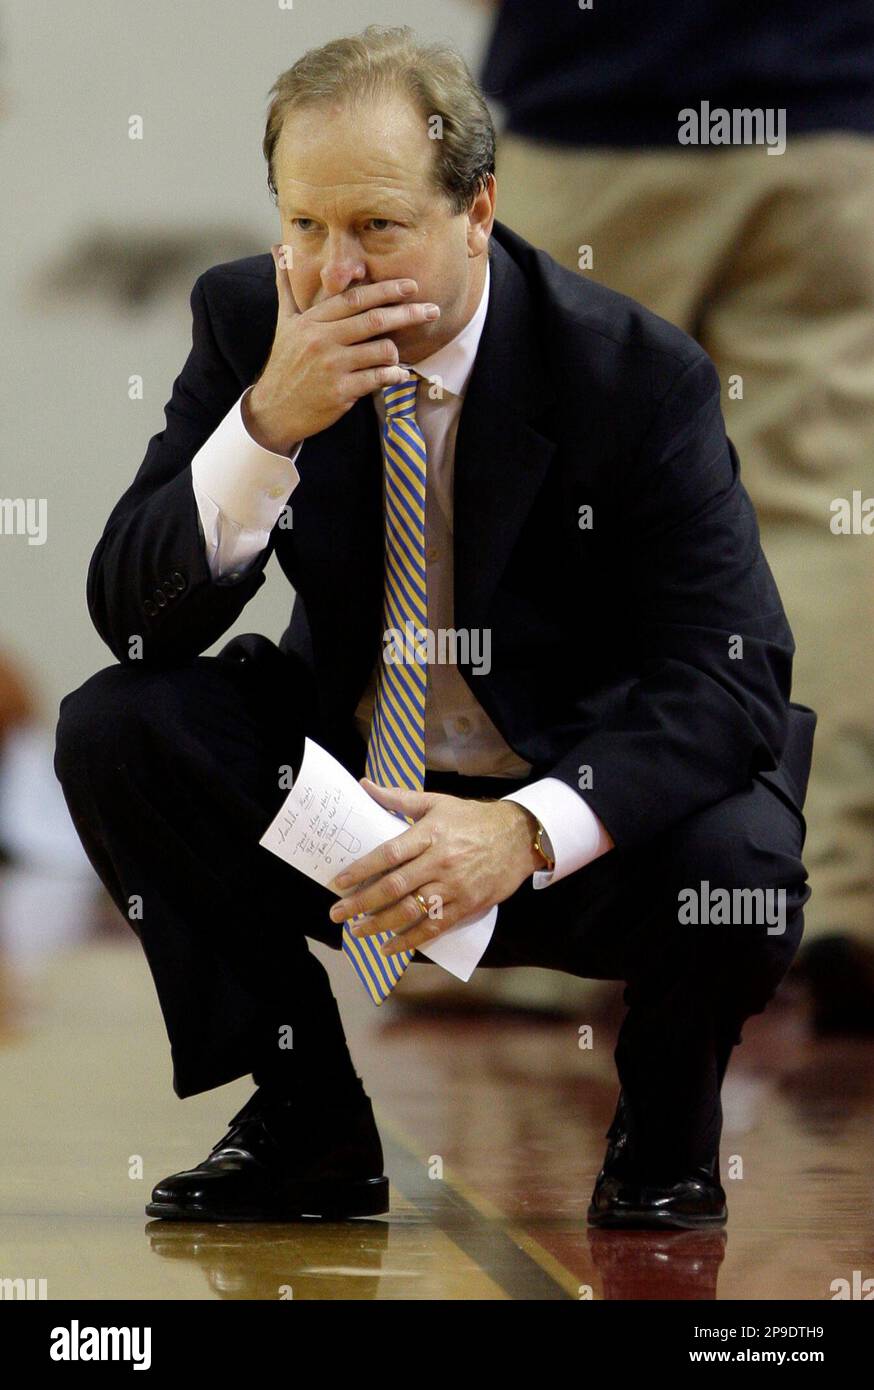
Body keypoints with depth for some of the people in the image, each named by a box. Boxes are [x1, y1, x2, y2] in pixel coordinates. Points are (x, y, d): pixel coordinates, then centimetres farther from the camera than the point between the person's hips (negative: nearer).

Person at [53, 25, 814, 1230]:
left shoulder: (636, 371, -19)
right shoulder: (246, 320, -9)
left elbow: (733, 674, -22)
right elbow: (134, 618, -14)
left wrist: (526, 831, -38)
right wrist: (269, 423, -31)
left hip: (572, 816, -3)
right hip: (342, 794, 3)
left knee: (738, 866, -33)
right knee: (115, 728, -21)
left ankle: (665, 1131, 3)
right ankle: (313, 1126, -4)